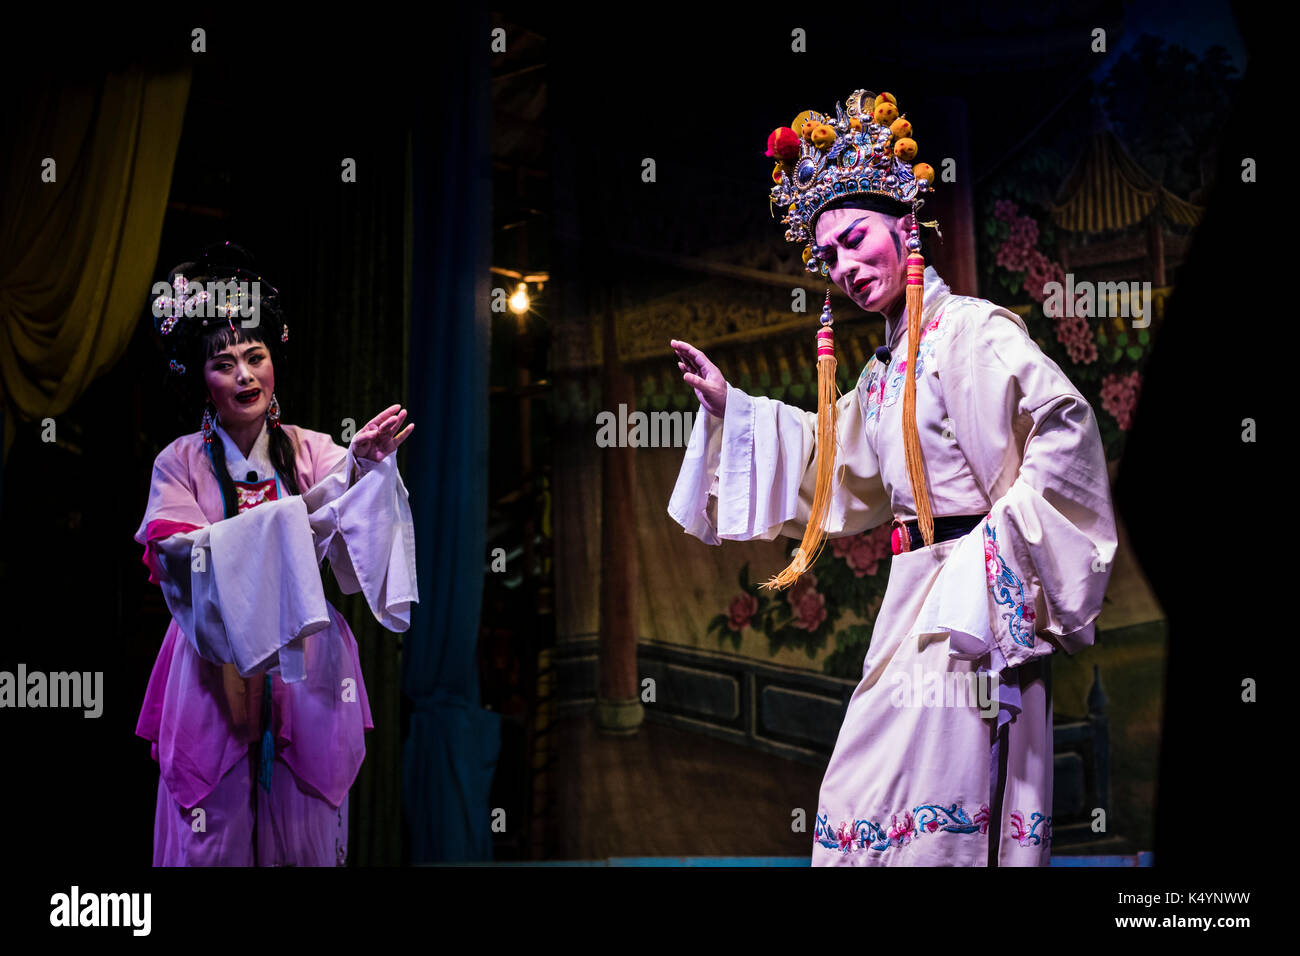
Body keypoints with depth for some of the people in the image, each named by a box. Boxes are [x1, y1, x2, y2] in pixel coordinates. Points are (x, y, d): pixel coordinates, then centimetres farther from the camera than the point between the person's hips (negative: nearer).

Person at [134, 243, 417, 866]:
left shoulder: (311, 450, 3)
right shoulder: (181, 463, 0)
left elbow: (353, 514, -15)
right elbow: (174, 556, -15)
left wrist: (363, 461, -37)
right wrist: (271, 526, -28)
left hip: (304, 670, 1)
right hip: (215, 667, -1)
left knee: (305, 827, 7)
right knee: (213, 829, 4)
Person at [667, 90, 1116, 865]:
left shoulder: (968, 328, -12)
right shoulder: (886, 363, 16)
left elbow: (1065, 426, -23)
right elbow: (834, 461, 29)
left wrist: (1001, 543, -21)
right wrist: (729, 407, 27)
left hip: (974, 599, -9)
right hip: (918, 597, 9)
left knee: (933, 804, -8)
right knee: (871, 799, 12)